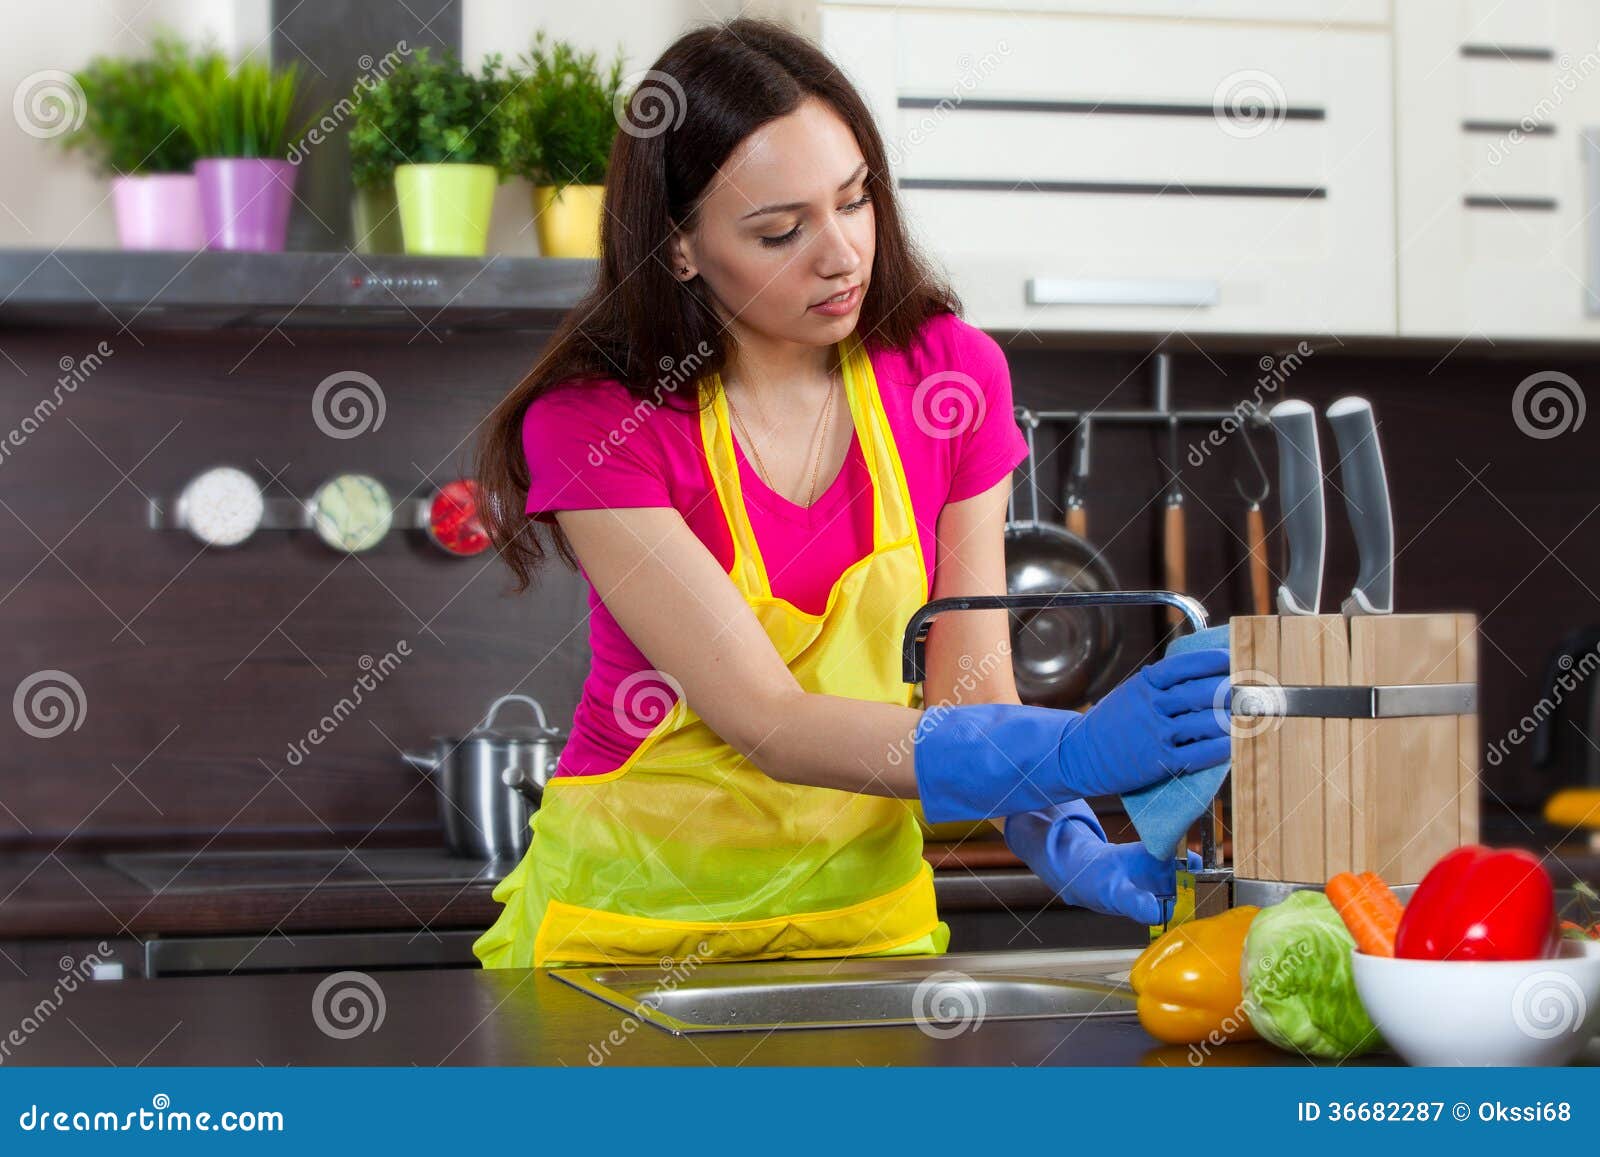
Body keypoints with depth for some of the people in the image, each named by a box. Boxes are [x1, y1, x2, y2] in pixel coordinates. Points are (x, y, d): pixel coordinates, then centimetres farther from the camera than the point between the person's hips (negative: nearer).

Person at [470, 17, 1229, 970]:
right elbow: (767, 721, -24)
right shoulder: (595, 425, -16)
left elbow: (969, 688, -4)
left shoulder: (948, 376, -4)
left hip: (869, 910, 2)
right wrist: (1068, 754, -36)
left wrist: (1069, 848, -24)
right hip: (633, 917, -2)